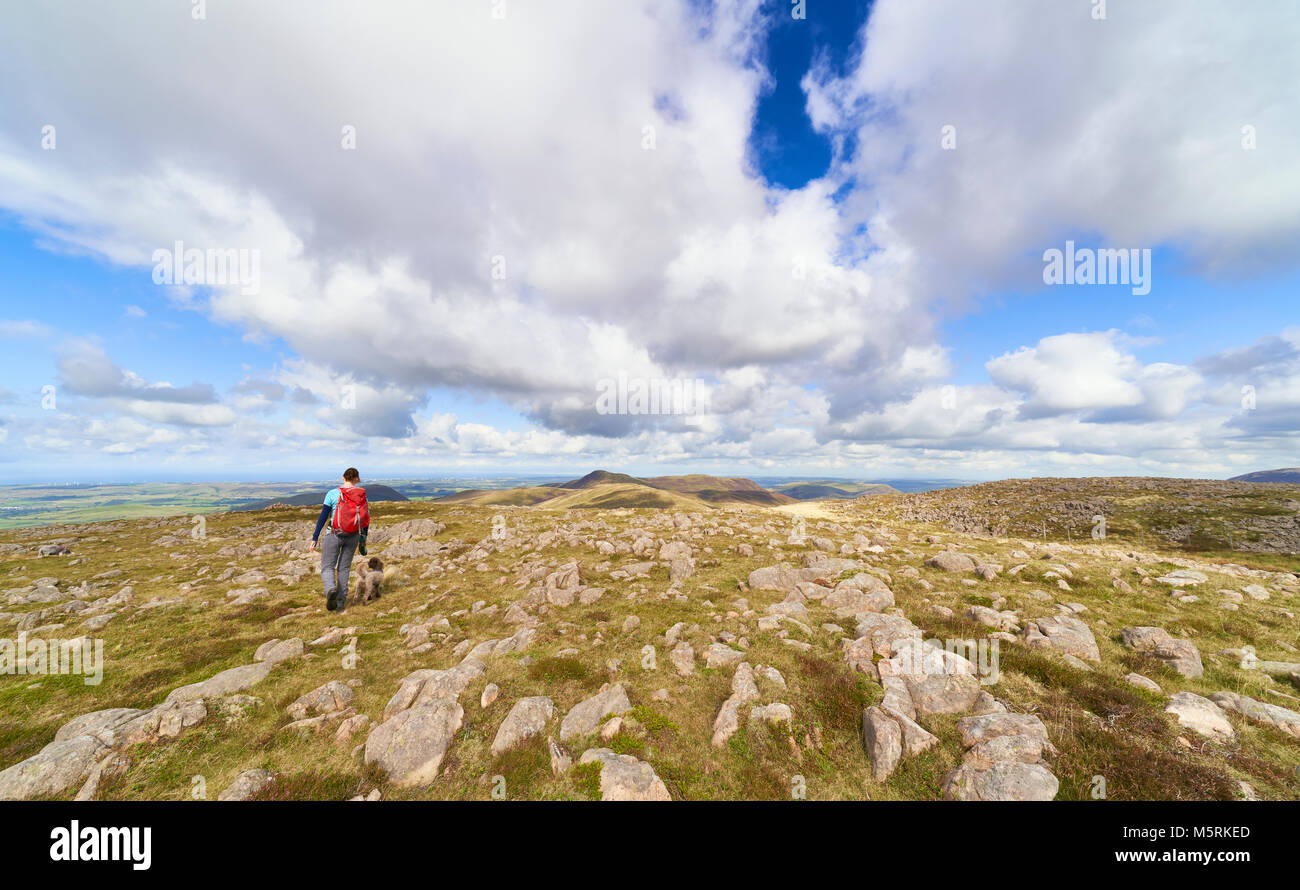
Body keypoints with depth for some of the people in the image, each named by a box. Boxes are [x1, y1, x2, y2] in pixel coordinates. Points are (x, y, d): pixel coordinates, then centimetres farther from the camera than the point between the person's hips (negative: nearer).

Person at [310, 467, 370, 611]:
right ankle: (340, 600, 17)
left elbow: (323, 517, -8)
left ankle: (331, 589, -20)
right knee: (343, 568, 15)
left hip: (334, 535, -3)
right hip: (353, 536, 3)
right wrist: (363, 540, 17)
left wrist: (315, 538, 0)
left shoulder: (333, 494, -8)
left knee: (327, 568, 8)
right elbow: (365, 520, 6)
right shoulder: (362, 495, 0)